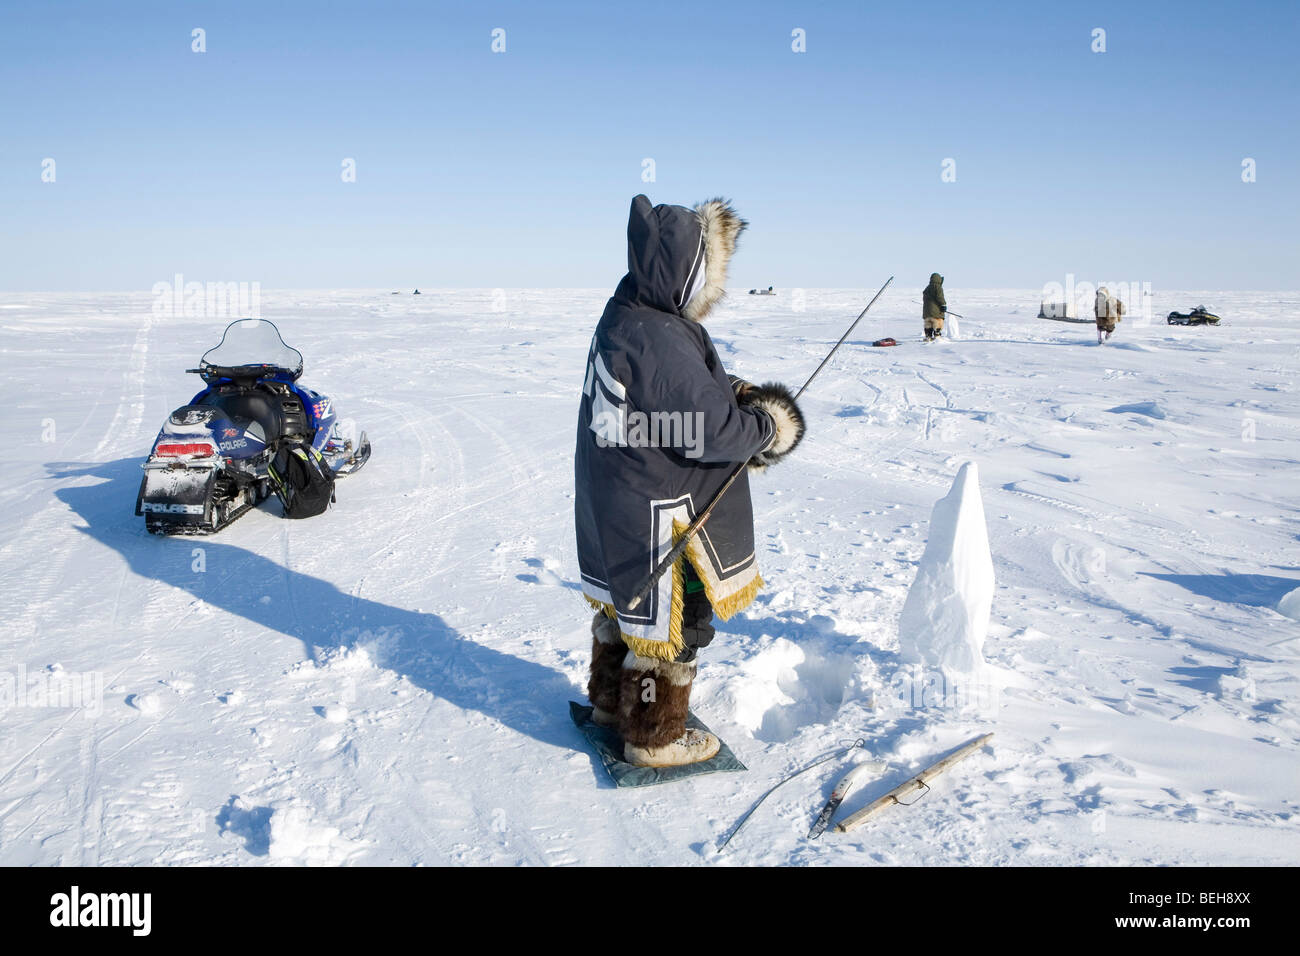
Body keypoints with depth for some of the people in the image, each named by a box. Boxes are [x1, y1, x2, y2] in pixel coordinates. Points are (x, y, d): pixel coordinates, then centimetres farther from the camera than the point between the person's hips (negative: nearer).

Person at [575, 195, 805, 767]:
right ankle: (654, 736, 24)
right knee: (672, 622, 7)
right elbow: (712, 432, -28)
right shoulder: (661, 343, -29)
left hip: (612, 504, 10)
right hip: (658, 516, -10)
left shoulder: (624, 316, 3)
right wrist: (771, 427, -11)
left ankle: (612, 701, 44)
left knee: (627, 602, 25)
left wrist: (736, 394, -1)